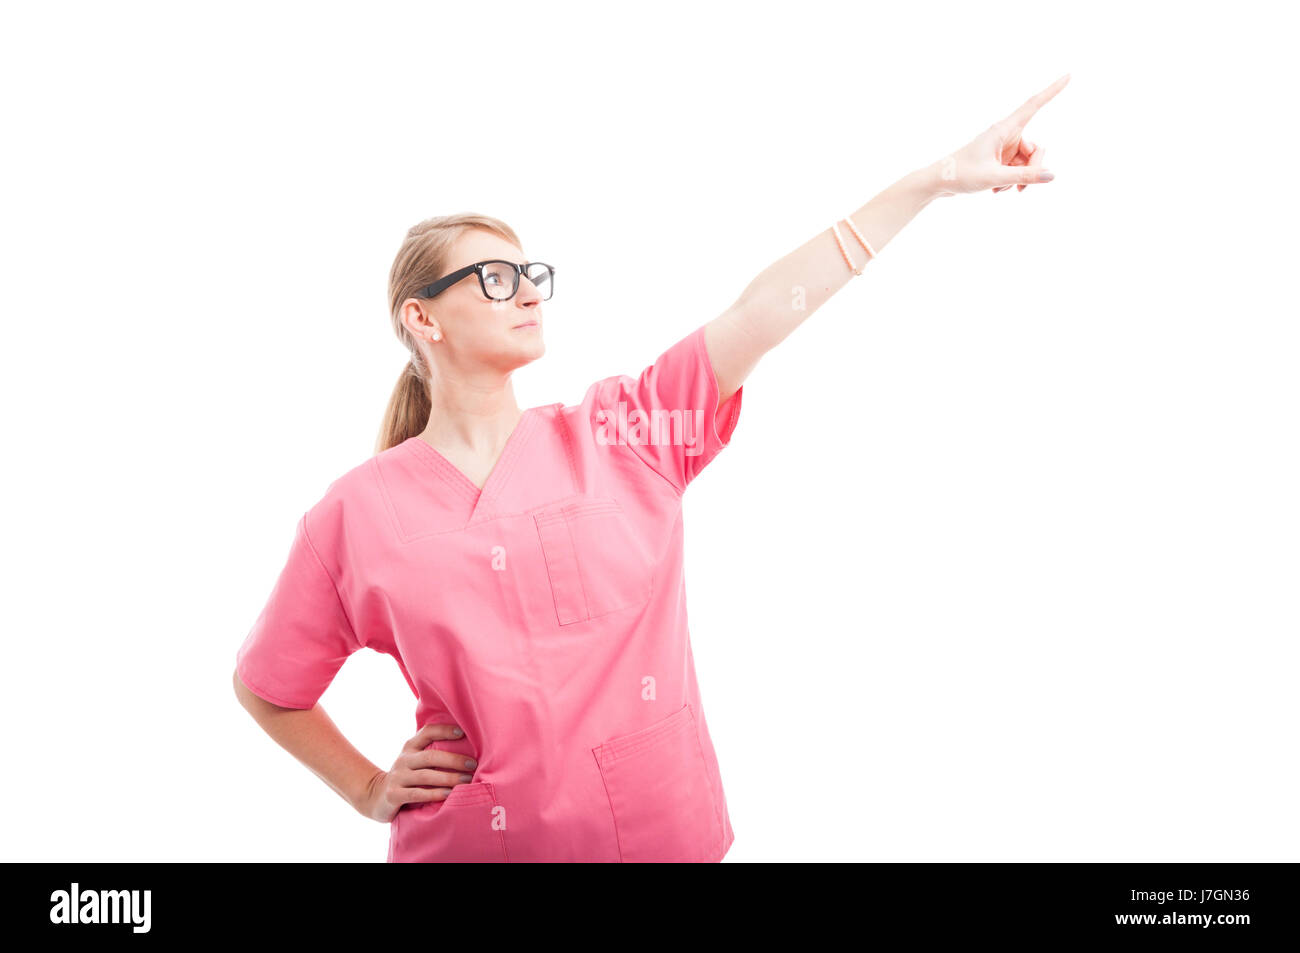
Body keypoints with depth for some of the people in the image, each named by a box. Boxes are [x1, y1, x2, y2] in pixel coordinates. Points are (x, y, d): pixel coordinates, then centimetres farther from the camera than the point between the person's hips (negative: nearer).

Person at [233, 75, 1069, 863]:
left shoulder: (616, 439, -5)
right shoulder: (358, 513, -7)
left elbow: (769, 311, -12)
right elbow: (265, 687, 6)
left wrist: (939, 177, -14)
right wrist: (370, 790, 1)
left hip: (672, 833, 2)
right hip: (474, 843, -1)